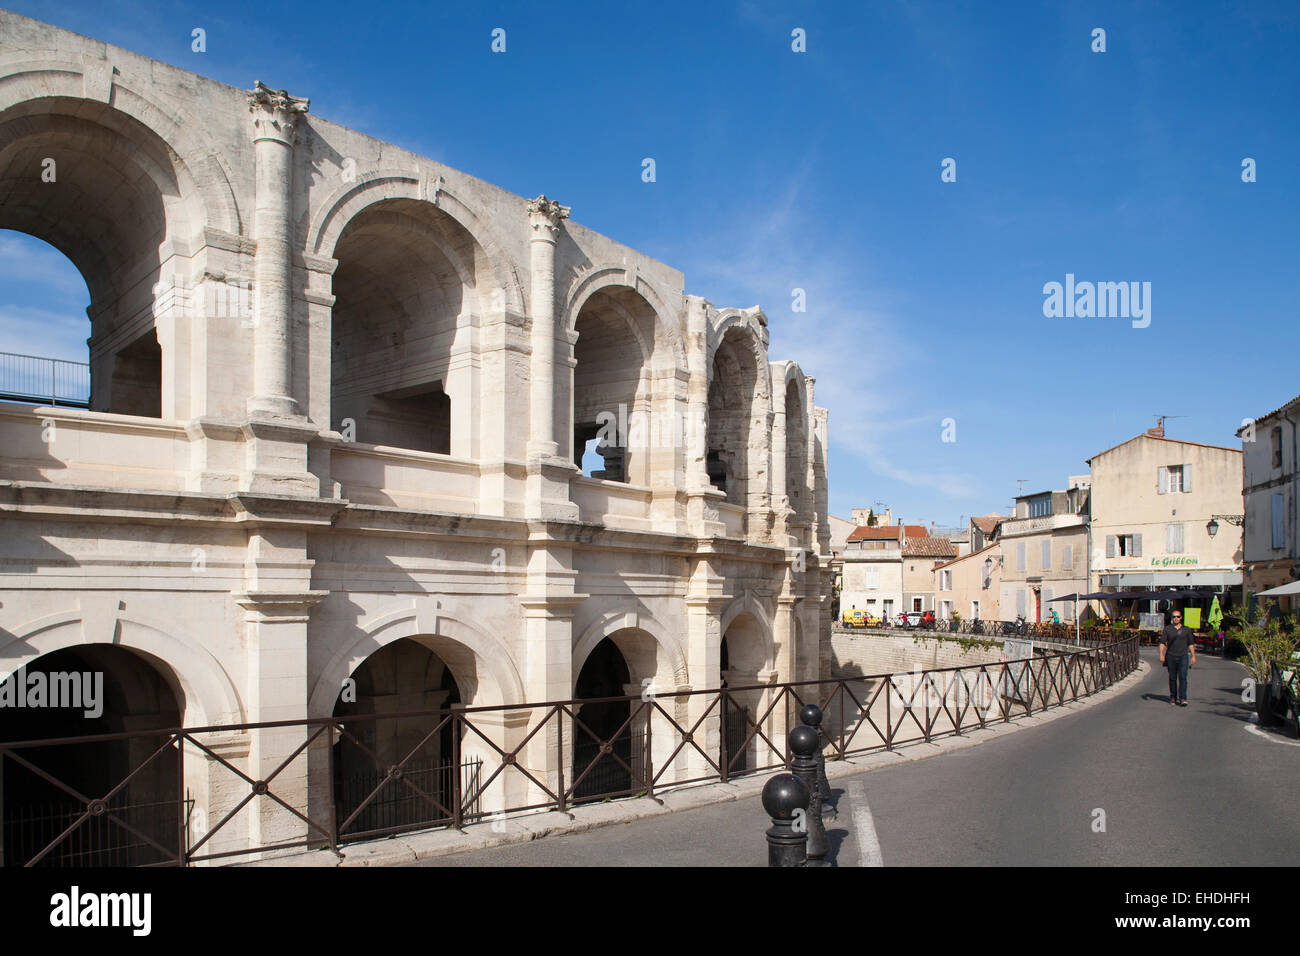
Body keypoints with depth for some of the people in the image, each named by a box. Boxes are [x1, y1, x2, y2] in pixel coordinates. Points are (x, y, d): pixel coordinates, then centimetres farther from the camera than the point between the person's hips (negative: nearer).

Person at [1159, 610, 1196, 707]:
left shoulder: (1186, 630, 8)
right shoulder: (1167, 629, 5)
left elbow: (1191, 644, 12)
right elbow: (1162, 642, 2)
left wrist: (1193, 656, 5)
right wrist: (1161, 654, -8)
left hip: (1183, 656, 0)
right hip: (1171, 656, 0)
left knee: (1183, 677, -11)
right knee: (1172, 678, 7)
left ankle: (1182, 699, -14)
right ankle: (1173, 697, 19)